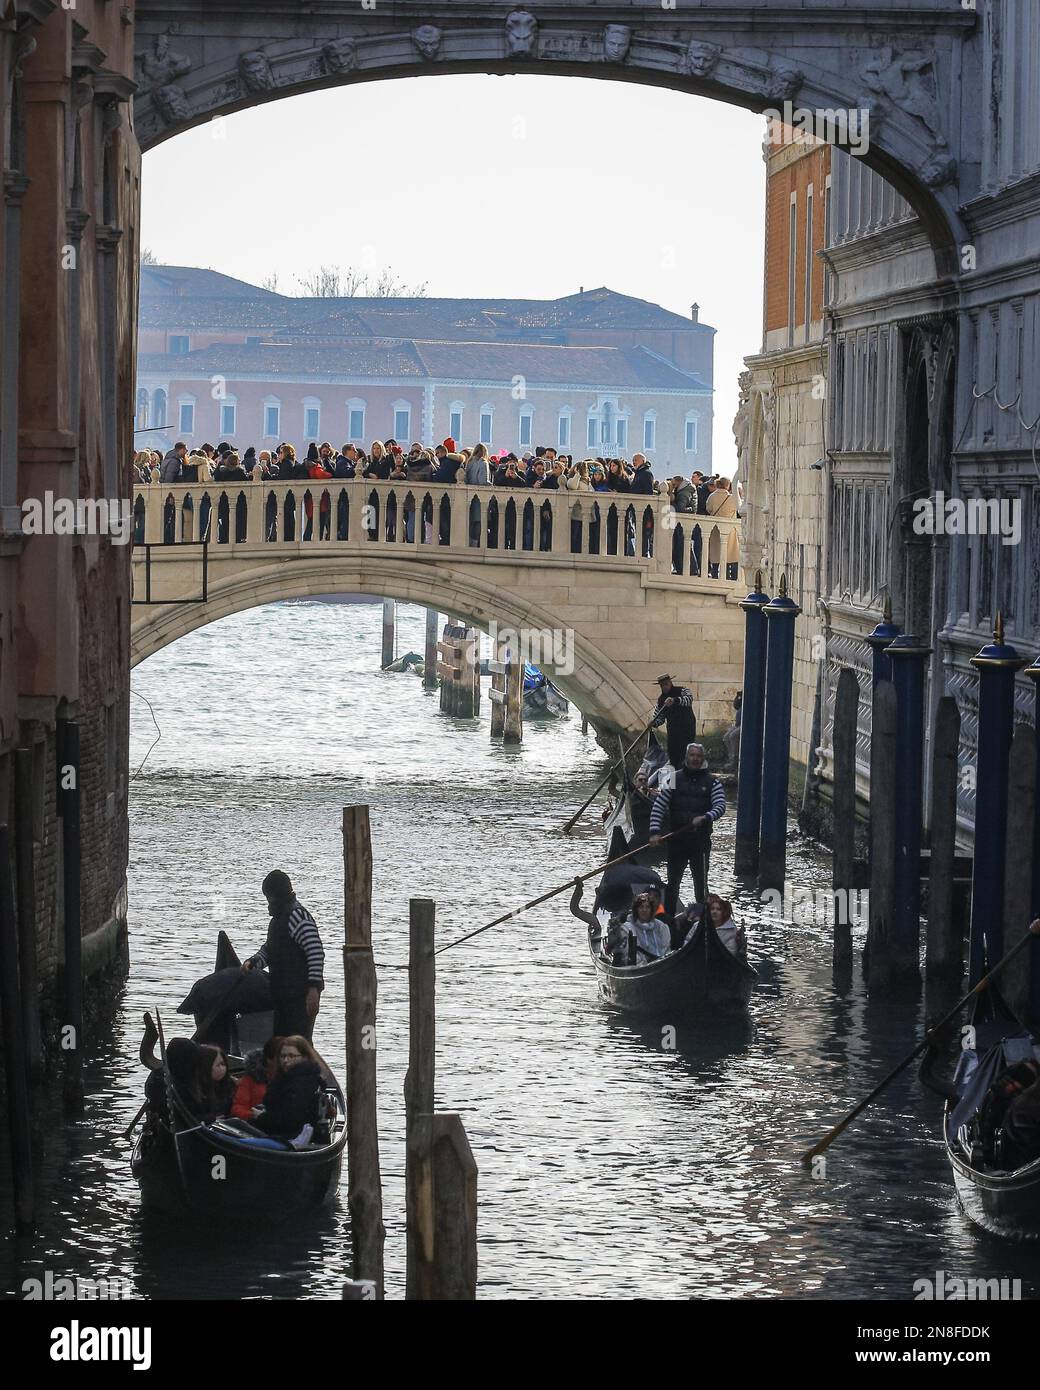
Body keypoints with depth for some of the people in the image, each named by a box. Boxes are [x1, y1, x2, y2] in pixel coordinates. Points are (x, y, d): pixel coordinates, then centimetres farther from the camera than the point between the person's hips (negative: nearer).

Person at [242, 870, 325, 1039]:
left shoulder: (298, 916, -14)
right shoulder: (279, 918, 19)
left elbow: (316, 952, -21)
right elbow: (268, 949, 27)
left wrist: (313, 988, -26)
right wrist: (252, 963, 6)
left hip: (300, 995, -10)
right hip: (284, 995, 10)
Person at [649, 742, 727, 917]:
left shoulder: (712, 782, 3)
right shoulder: (674, 779, 4)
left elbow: (720, 807, -7)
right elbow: (658, 806, 0)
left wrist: (705, 818, -27)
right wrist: (655, 831, -12)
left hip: (701, 841, -1)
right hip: (676, 839, 1)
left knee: (701, 883, 1)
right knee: (672, 883, 9)